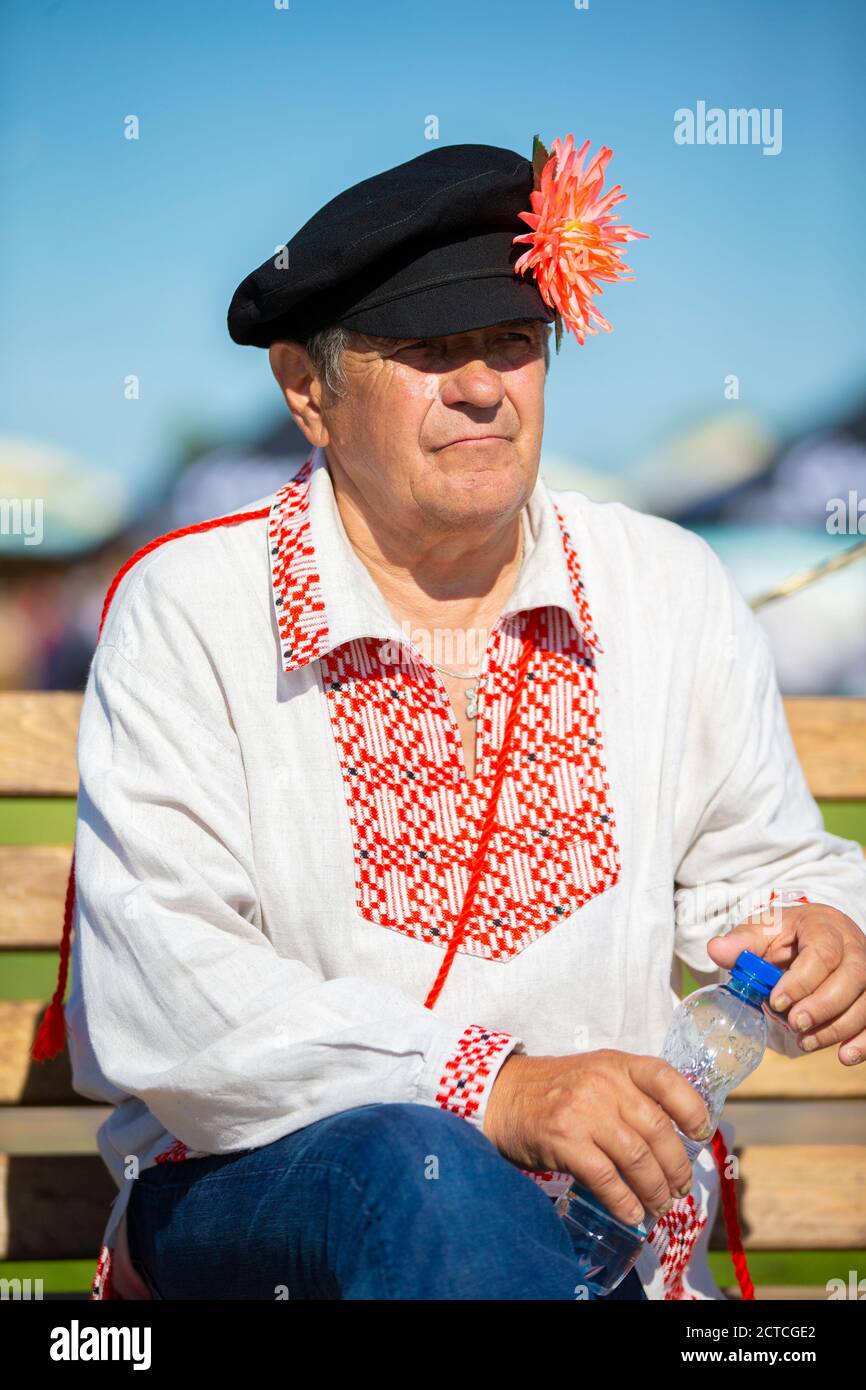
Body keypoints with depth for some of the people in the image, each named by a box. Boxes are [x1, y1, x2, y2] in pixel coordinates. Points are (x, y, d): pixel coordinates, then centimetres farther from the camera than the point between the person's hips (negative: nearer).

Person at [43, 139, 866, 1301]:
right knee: (429, 1179, -36)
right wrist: (495, 1092, -27)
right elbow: (151, 997, -18)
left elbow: (759, 861, 18)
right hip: (246, 1193, -4)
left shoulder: (670, 588, 7)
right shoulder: (187, 611, -7)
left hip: (607, 1210, 4)